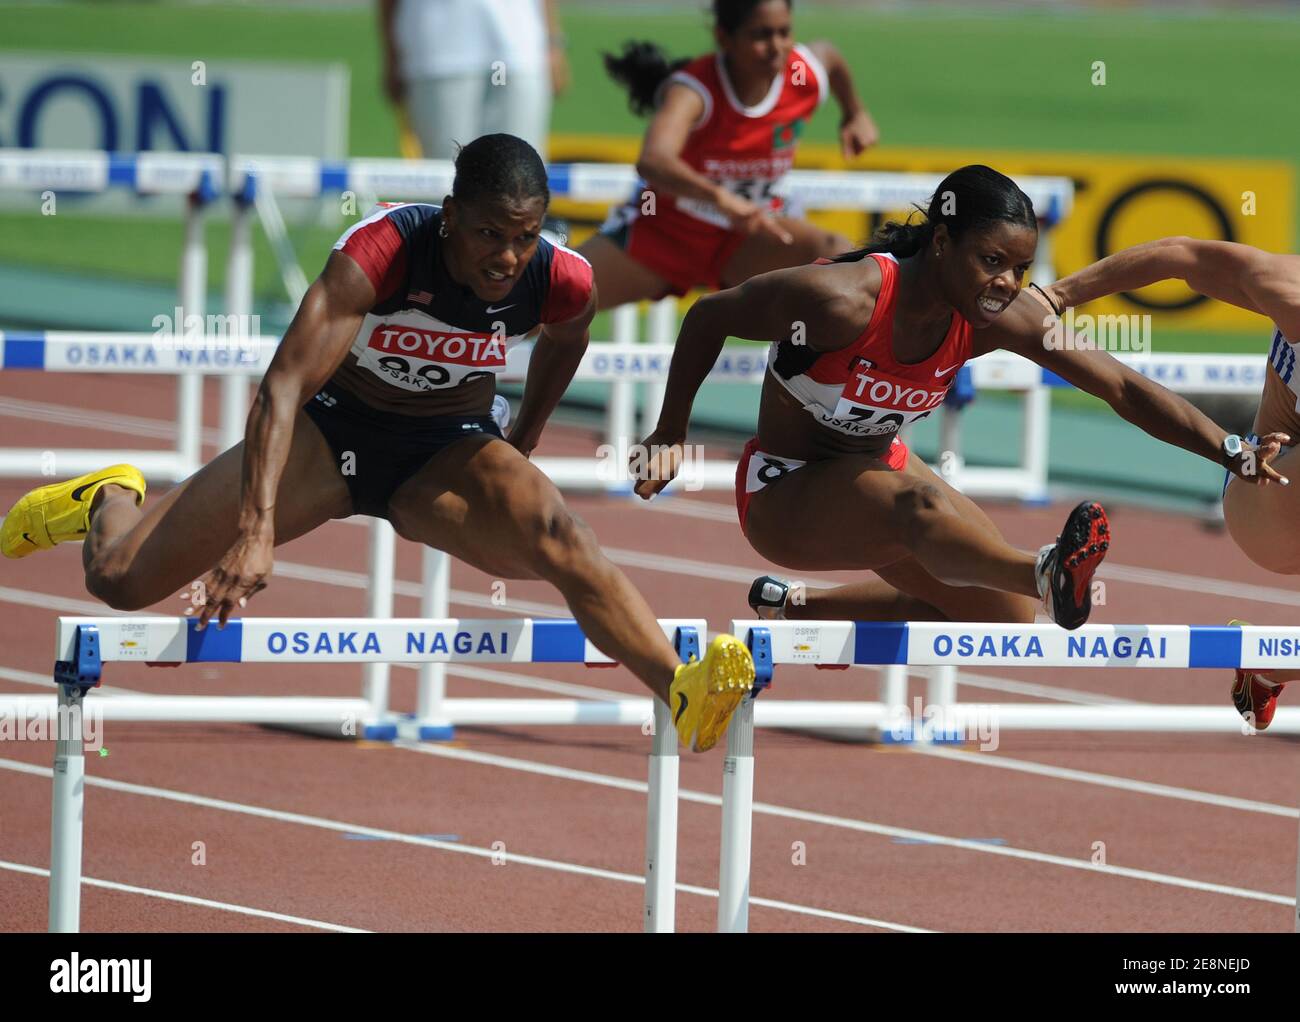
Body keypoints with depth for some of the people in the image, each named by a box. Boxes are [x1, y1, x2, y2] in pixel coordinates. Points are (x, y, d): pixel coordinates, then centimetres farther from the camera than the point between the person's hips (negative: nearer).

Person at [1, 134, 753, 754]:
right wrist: (256, 530, -49)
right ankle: (111, 502, 35)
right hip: (333, 429, -1)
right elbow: (285, 385, -38)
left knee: (563, 542, -33)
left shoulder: (561, 282, -20)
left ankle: (683, 696, -48)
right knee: (119, 580, -2)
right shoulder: (384, 247, -31)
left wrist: (521, 454, 12)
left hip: (448, 450, 1)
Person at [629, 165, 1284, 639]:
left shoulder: (1000, 319, -15)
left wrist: (1233, 454, -20)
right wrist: (669, 438, -13)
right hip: (783, 497, -8)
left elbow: (1120, 387, -13)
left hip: (876, 470, 8)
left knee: (1003, 619, 8)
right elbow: (708, 319, -17)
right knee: (914, 503, -37)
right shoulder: (843, 300, -31)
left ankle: (790, 609, 22)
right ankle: (1050, 576, -66)